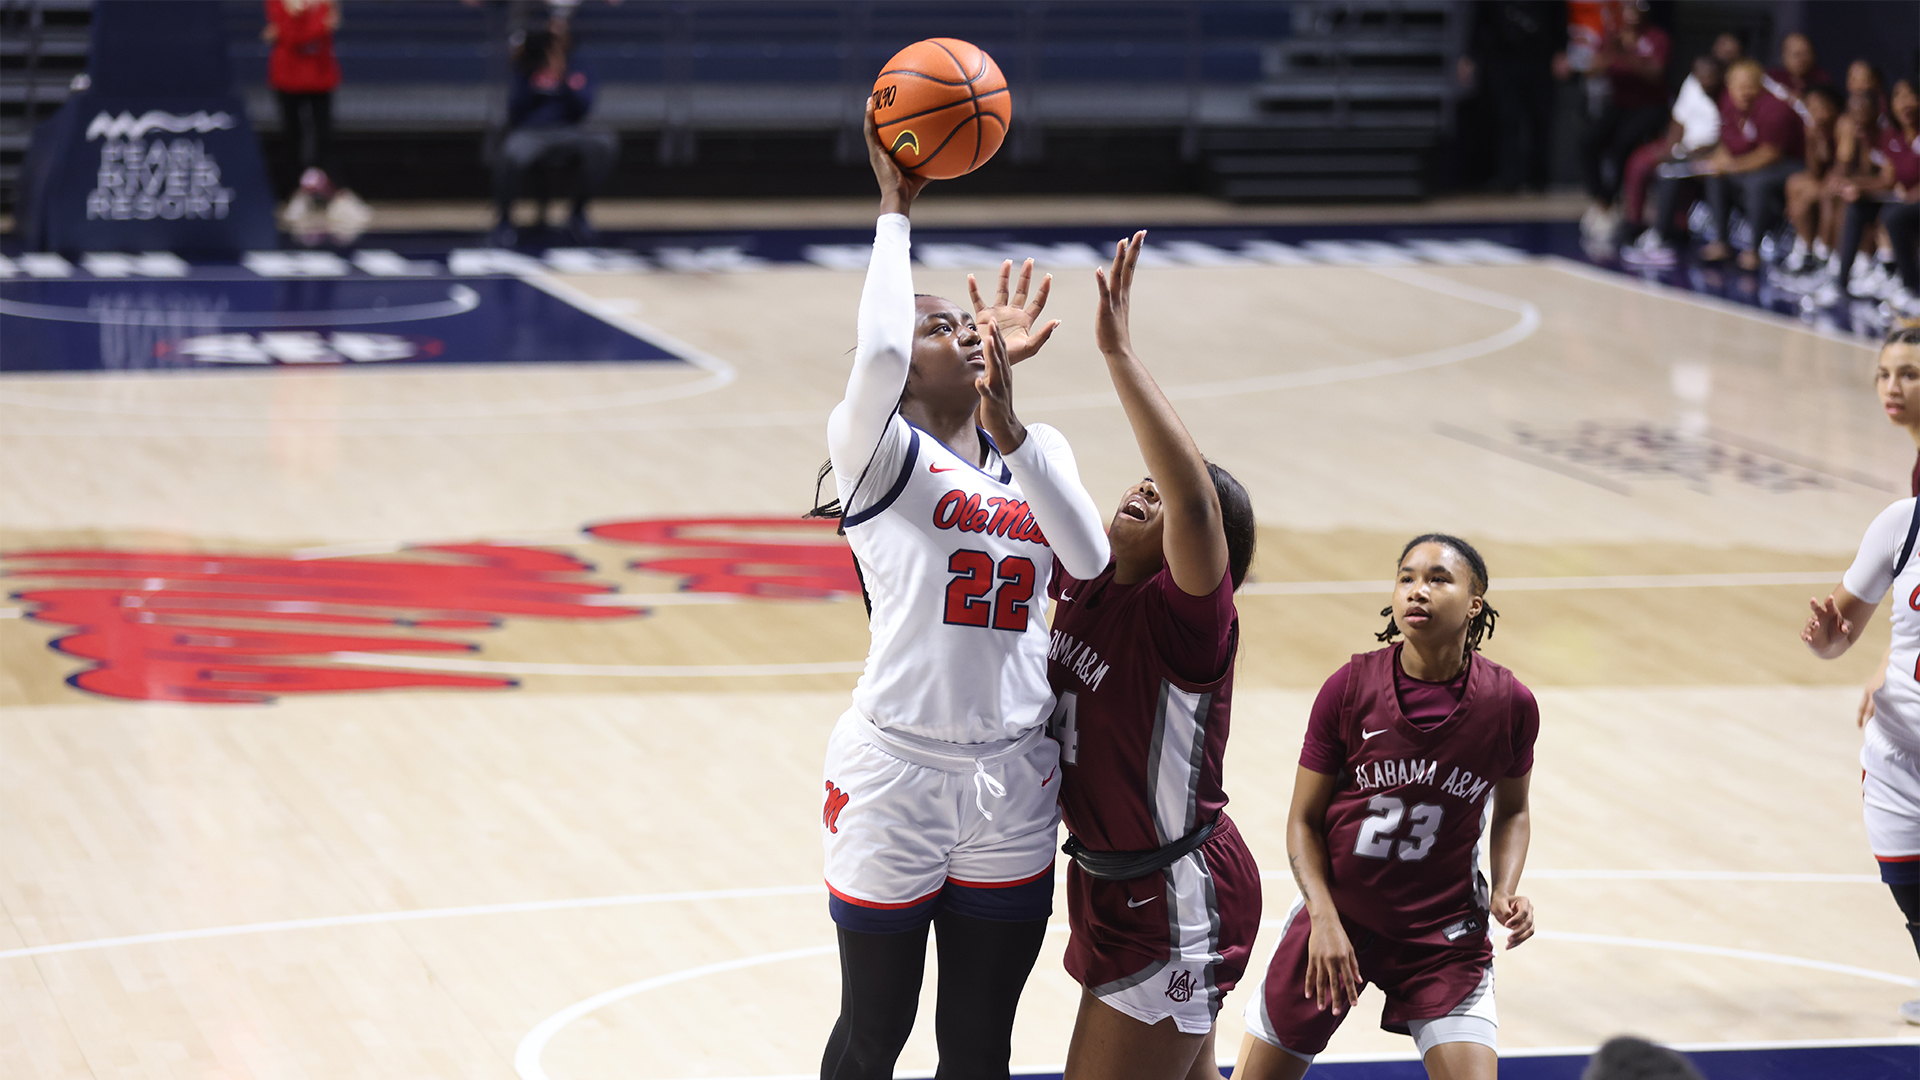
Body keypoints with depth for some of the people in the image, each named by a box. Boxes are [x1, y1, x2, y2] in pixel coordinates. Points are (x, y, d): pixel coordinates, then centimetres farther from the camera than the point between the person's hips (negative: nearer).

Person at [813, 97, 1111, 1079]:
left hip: (1012, 779, 5)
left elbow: (1089, 558, -8)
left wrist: (1008, 419, -14)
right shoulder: (881, 452, -5)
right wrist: (894, 210, -15)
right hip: (898, 770, -5)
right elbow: (878, 350, -27)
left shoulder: (1033, 448, 10)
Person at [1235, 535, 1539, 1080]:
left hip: (1444, 933, 0)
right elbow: (1304, 820, -5)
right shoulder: (1349, 688, -12)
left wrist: (1505, 891, -9)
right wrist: (1324, 919, -17)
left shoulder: (1510, 703, -10)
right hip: (1335, 916, 0)